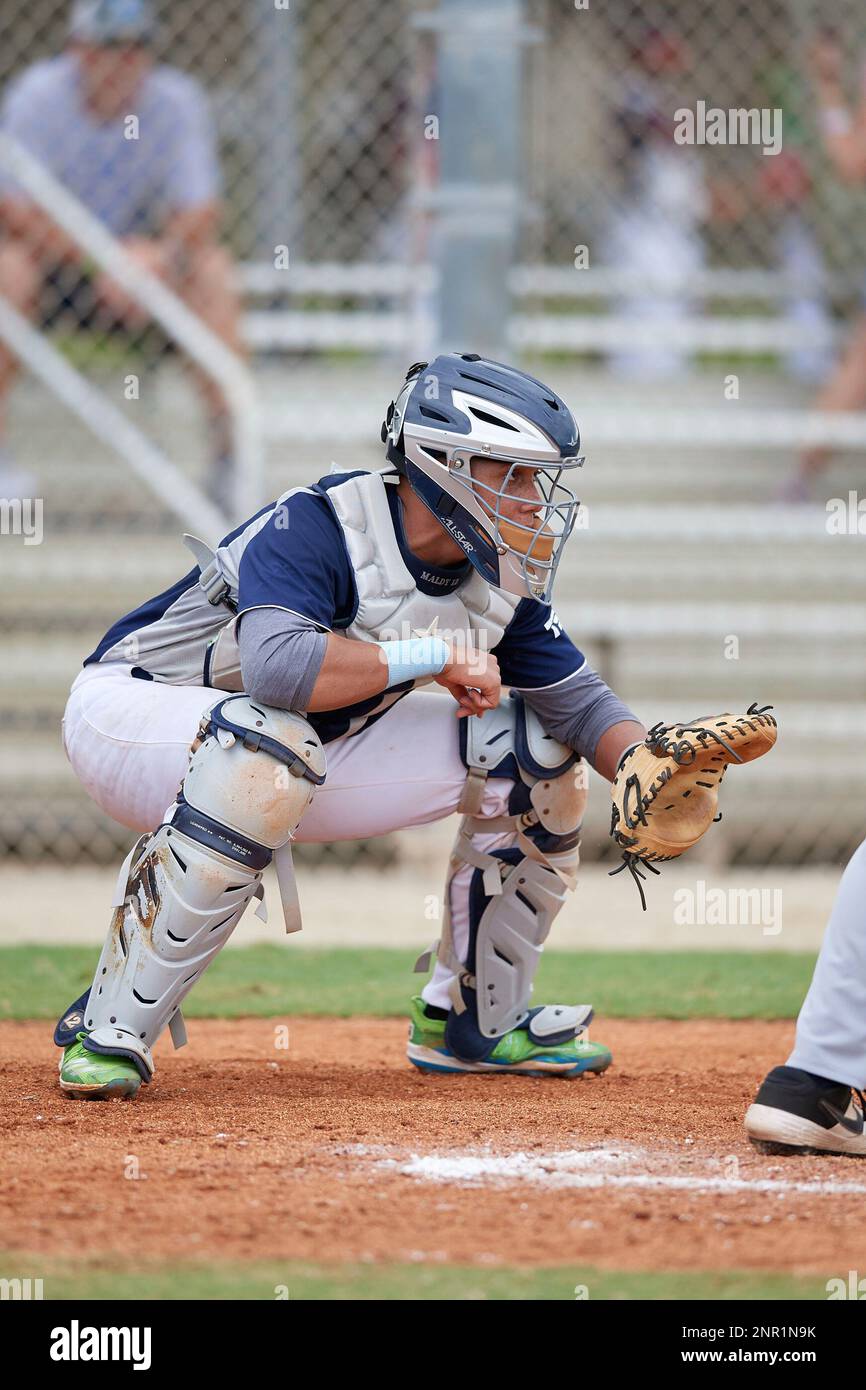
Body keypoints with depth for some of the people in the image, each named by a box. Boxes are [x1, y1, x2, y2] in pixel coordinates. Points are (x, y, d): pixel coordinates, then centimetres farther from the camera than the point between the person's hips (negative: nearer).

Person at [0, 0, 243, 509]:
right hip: (55, 259, -2)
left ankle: (229, 448, -22)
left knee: (214, 270, -25)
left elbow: (200, 216, -16)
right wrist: (101, 262, -33)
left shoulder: (177, 101, -11)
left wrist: (161, 258, -38)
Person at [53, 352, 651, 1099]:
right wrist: (437, 656, -36)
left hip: (306, 757, 8)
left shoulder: (497, 574, -6)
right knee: (269, 748, -42)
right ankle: (108, 1032, -32)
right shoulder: (314, 527, -30)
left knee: (531, 746, -2)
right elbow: (278, 666, -47)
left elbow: (579, 700, 1)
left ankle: (473, 1023, 14)